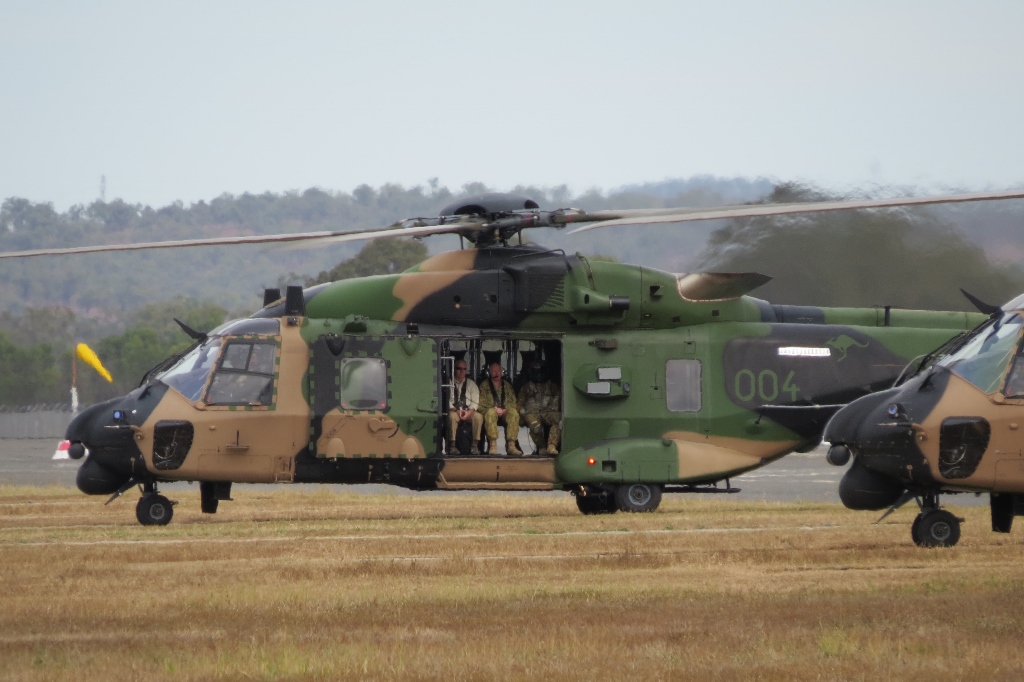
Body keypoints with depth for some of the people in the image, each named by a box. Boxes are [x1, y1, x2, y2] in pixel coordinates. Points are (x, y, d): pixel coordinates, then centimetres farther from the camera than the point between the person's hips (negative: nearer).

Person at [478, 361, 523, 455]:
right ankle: (493, 445, -45)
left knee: (514, 412, -32)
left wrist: (504, 410, -9)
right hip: (491, 410, -2)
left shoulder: (507, 386, 17)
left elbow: (513, 403, 11)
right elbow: (481, 404, 0)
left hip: (505, 412, 2)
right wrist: (494, 409, -13)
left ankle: (511, 444, -38)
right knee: (491, 413, -39)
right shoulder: (485, 386, 9)